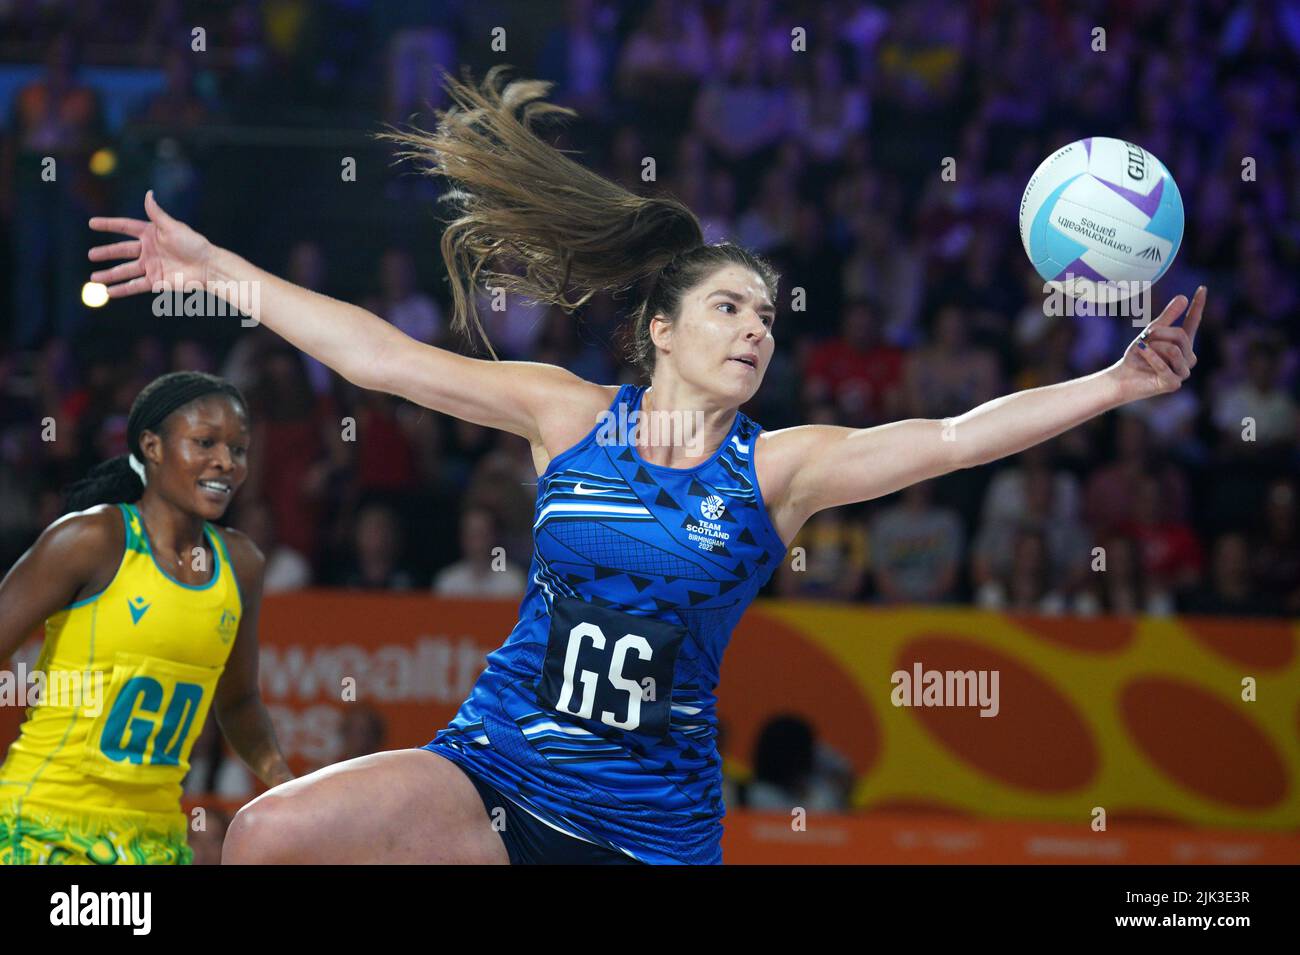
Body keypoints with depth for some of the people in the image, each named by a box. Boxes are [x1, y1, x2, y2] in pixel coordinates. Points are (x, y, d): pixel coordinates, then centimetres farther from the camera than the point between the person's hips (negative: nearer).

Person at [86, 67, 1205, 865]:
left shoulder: (780, 465, 0)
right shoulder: (569, 413, 2)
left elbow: (955, 436, -11)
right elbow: (383, 356, 1)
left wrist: (1118, 383, -22)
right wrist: (217, 267, -1)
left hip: (653, 826, 0)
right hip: (493, 769, 0)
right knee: (267, 838, -22)